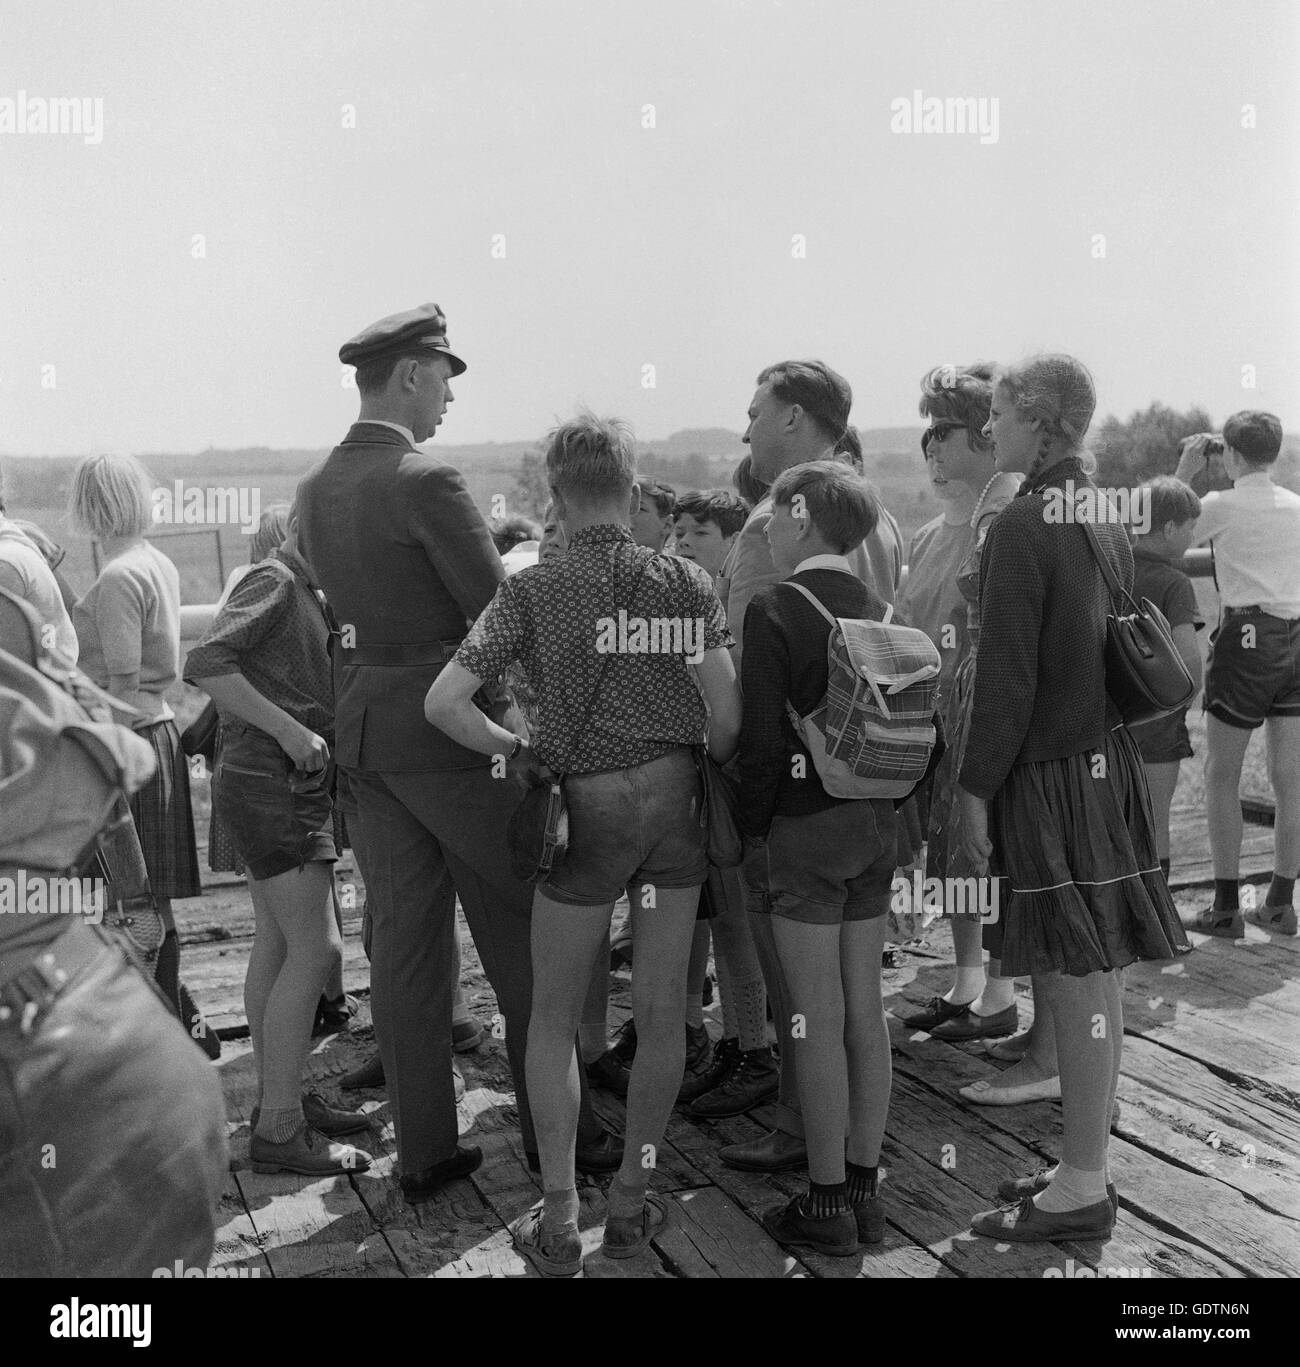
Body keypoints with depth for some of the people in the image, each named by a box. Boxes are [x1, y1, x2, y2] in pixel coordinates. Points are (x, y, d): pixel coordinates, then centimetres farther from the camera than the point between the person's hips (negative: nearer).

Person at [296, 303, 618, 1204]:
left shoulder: (316, 490, 9)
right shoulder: (427, 480, -15)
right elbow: (501, 615, -13)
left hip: (363, 725, 7)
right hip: (449, 724, -7)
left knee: (404, 943, 11)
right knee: (522, 934, 6)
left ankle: (425, 1150, 19)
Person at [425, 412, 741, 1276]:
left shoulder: (533, 593, -7)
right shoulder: (685, 581, -4)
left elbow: (443, 703, -12)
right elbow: (727, 713, -8)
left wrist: (516, 750, 2)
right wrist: (710, 771, 11)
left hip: (584, 808, -2)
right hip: (675, 800, 2)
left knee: (555, 1018, 13)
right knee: (661, 1010, 14)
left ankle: (558, 1222, 14)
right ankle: (633, 1203, 24)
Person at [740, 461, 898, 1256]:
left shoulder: (774, 611, -13)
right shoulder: (882, 611, 5)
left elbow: (764, 738, -15)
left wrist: (754, 833, -4)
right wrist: (882, 810, 17)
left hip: (806, 828, -6)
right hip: (876, 824, 6)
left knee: (818, 1021, 2)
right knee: (866, 1012, 13)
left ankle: (828, 1202, 12)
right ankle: (866, 1186, 24)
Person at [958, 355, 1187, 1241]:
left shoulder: (1023, 525, -15)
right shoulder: (1107, 520, 12)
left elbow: (1008, 676, -18)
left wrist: (977, 787, -12)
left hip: (1051, 774, -9)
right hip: (1109, 762, 9)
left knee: (1075, 985, -1)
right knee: (1095, 980, 14)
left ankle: (1083, 1190, 10)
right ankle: (1086, 1165, 27)